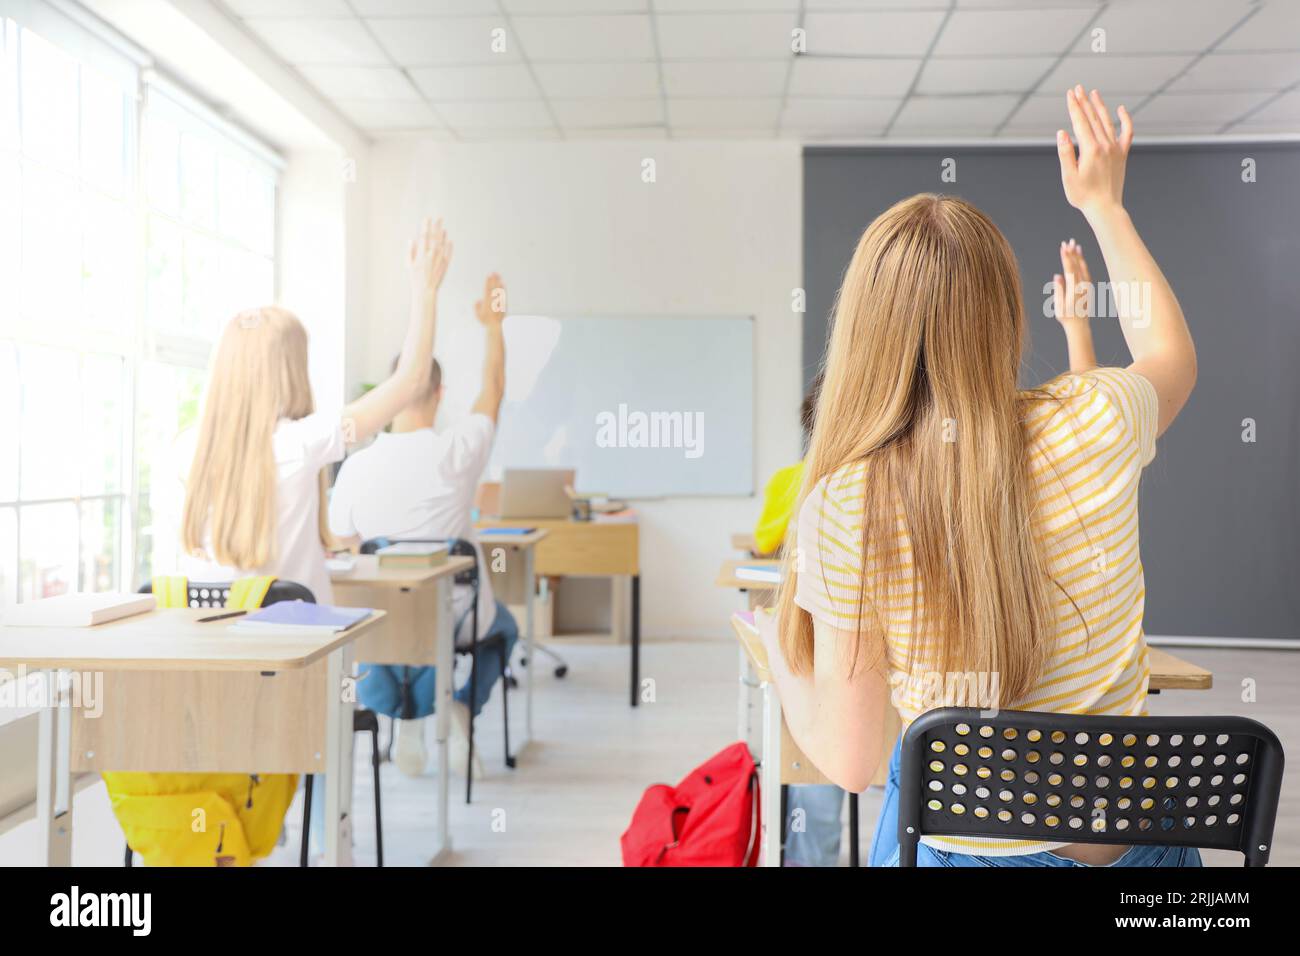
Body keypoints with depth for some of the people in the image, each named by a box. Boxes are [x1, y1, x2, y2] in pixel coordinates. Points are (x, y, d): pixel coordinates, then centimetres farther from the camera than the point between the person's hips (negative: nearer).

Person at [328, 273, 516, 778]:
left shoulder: (356, 466, -15)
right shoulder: (458, 450, -19)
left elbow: (342, 537, 2)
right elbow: (493, 390, 0)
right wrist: (493, 325, 15)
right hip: (456, 615, -1)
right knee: (504, 625, 33)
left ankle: (405, 714, 19)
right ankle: (461, 706, 8)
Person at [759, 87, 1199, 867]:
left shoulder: (844, 505, -24)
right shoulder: (1092, 425, -17)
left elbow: (848, 761, -17)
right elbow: (1175, 357, 10)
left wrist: (778, 651, 1)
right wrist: (1104, 204, 16)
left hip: (961, 841, -2)